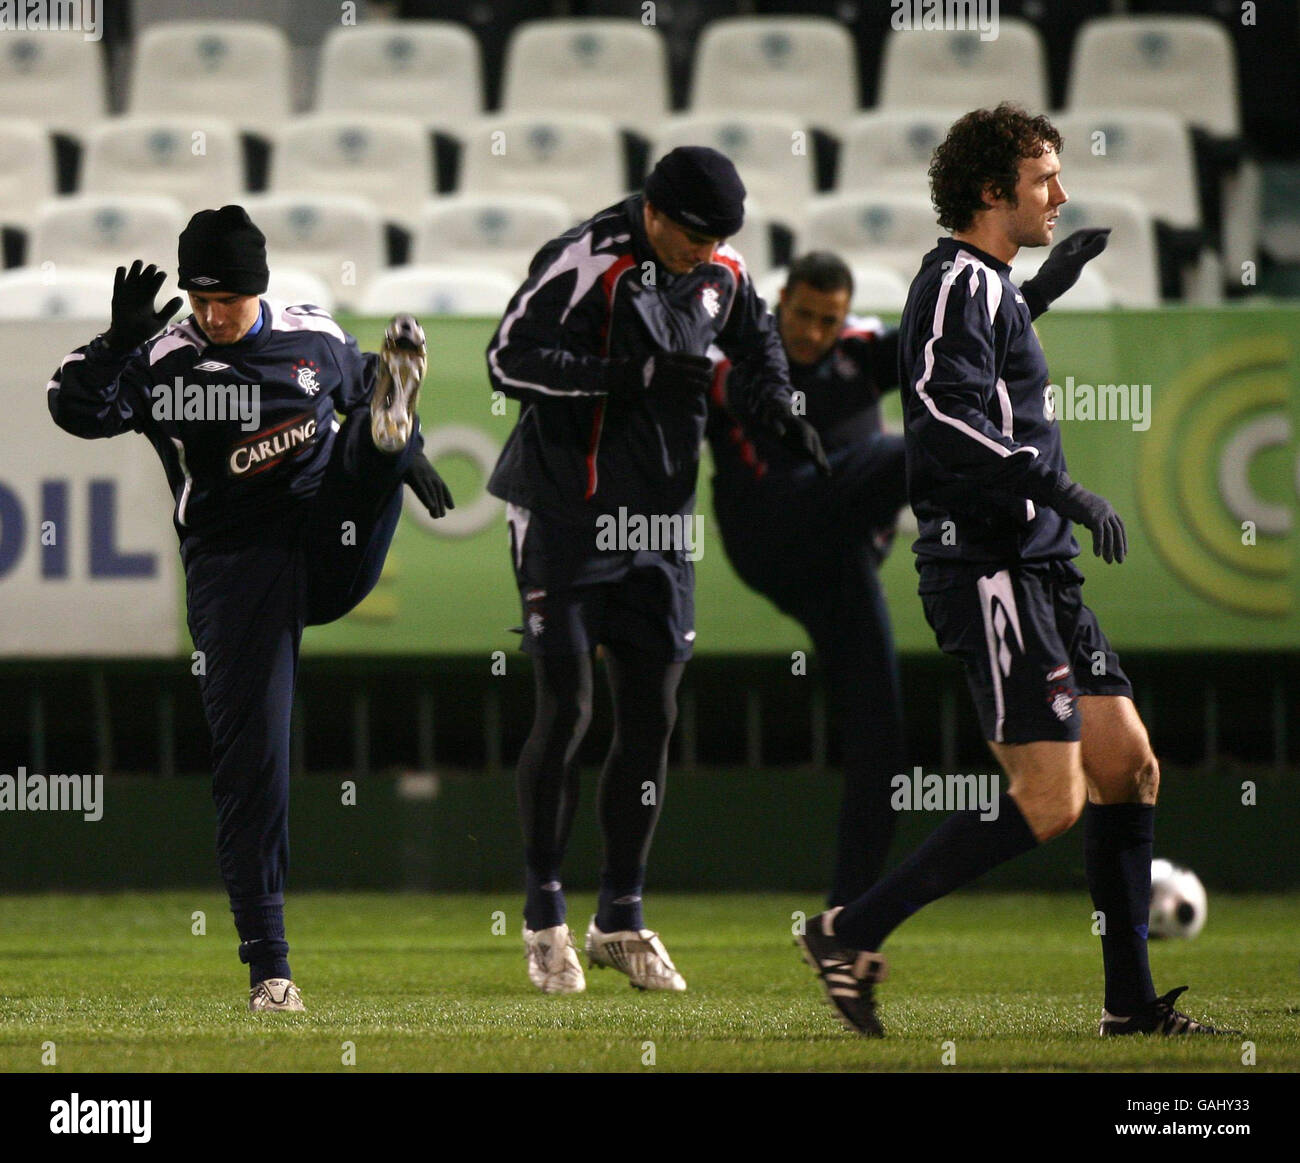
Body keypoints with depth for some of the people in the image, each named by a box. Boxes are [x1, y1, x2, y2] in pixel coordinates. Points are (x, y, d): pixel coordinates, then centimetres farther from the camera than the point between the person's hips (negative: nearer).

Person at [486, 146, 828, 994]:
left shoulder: (722, 271, 3)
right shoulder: (587, 263, -18)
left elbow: (756, 334, 24)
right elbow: (510, 358, -23)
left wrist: (775, 401, 4)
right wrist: (633, 373, -29)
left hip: (661, 522, 6)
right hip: (565, 517, -6)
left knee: (652, 716, 5)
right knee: (565, 708, -7)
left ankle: (622, 921, 14)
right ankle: (545, 918, 4)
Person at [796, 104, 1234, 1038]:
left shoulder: (991, 284, 19)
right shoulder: (958, 284, -12)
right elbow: (946, 417, -26)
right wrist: (1063, 491, -28)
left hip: (1042, 572, 11)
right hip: (992, 571, -11)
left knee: (1129, 768, 6)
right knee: (1051, 800, -13)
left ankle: (1132, 1002, 10)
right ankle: (852, 936, -7)